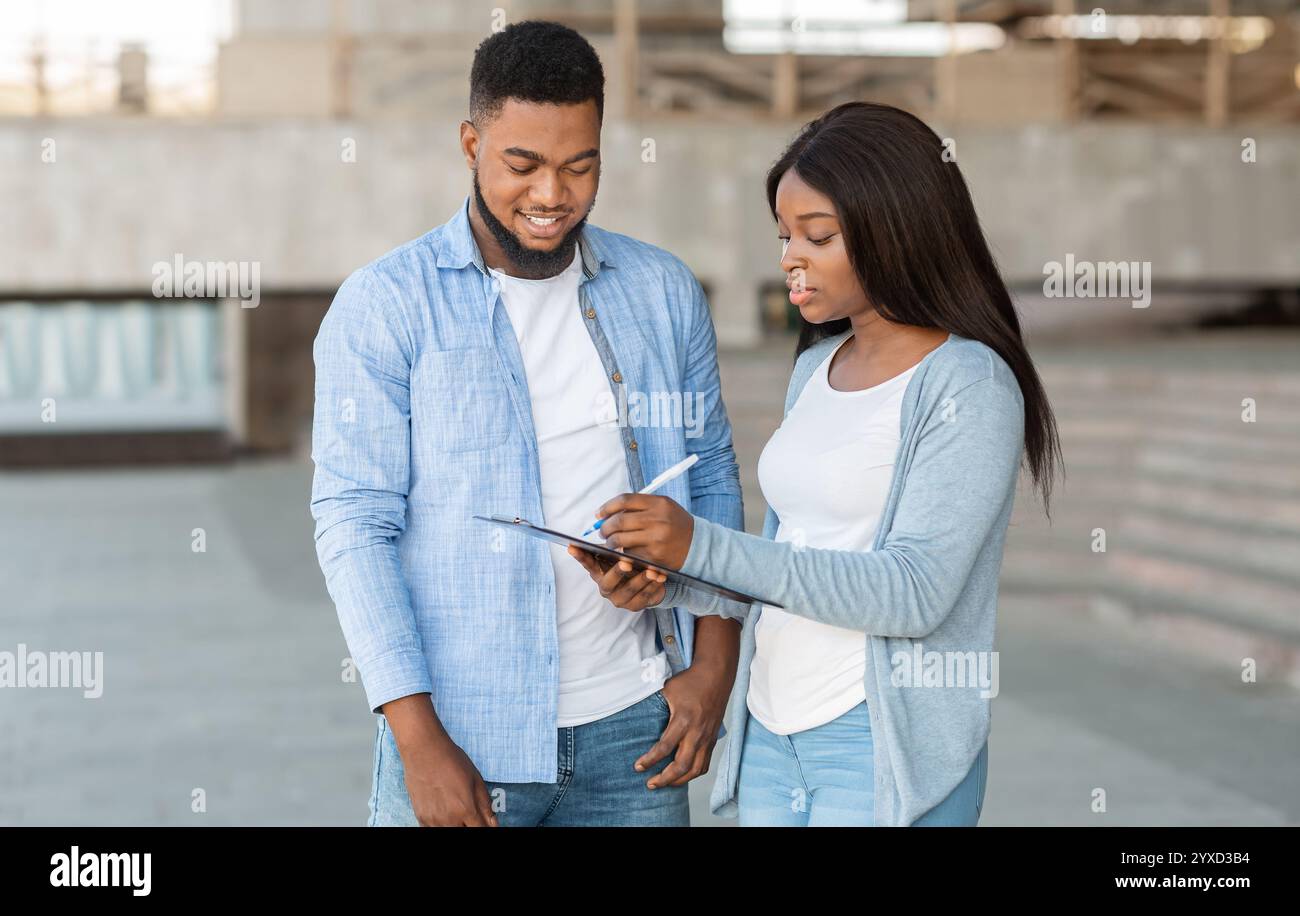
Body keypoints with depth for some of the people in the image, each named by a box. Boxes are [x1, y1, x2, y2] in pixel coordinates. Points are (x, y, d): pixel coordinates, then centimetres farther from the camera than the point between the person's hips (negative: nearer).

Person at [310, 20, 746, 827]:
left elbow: (712, 483, 10)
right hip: (462, 737, -3)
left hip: (633, 727, 3)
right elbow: (355, 524, -10)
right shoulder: (383, 306, -7)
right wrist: (418, 739, -15)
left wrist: (714, 664, -1)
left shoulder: (664, 292, 4)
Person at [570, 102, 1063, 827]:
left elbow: (915, 591, -21)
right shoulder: (817, 365, 11)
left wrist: (703, 546, -26)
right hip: (772, 730, 7)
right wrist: (661, 582, -5)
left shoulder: (970, 385, -12)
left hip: (887, 749, -7)